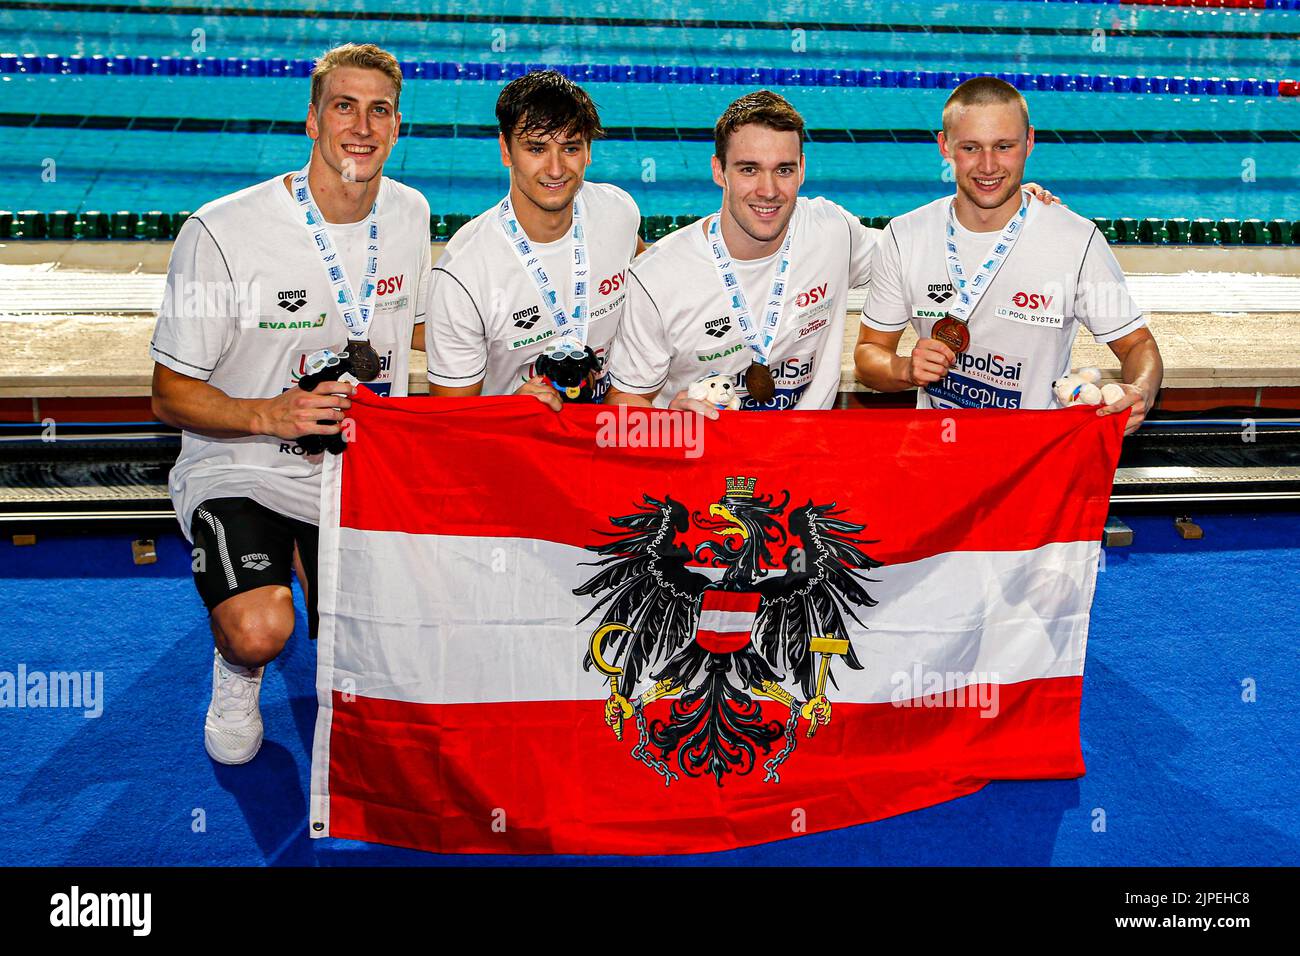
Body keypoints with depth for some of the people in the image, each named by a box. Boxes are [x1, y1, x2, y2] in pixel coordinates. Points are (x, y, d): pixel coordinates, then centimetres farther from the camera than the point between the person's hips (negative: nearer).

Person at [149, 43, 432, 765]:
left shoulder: (409, 216, 1)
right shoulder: (221, 232, -17)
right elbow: (171, 395, -10)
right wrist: (271, 415, -29)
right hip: (242, 472, -4)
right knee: (260, 634, -29)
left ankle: (321, 571, 30)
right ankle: (236, 675, 11)